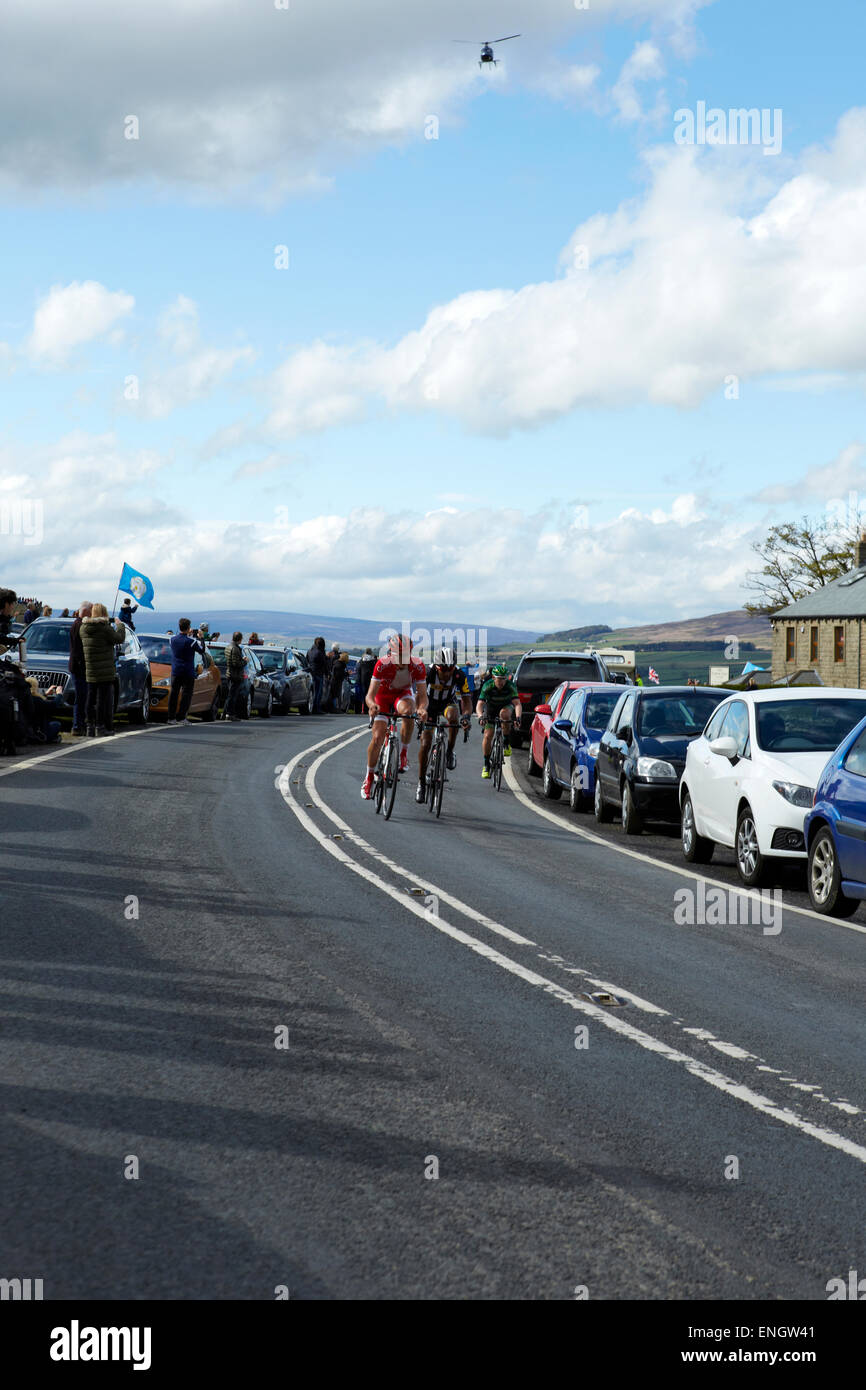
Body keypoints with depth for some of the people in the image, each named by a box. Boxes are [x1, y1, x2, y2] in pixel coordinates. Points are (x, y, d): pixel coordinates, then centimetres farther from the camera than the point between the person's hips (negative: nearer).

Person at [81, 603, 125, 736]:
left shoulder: (84, 628, 4)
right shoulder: (105, 628, -14)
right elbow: (119, 639, -5)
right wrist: (120, 625, 12)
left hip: (90, 672, 6)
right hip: (105, 671, -6)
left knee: (91, 699, 10)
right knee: (103, 699, -2)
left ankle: (90, 727, 12)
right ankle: (100, 727, -2)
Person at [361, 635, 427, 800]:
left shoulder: (418, 667, -27)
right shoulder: (382, 666, -31)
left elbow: (422, 694, -25)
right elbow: (370, 694, -32)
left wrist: (422, 708, -48)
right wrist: (372, 705, -55)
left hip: (403, 694, 1)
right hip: (383, 695, -1)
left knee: (408, 710, -36)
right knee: (377, 737, -14)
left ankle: (404, 753, -17)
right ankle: (368, 779, 3)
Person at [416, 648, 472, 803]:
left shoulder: (459, 675, -27)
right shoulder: (428, 672, -31)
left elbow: (466, 699, -26)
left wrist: (466, 715, -45)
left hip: (448, 703, 0)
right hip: (430, 705, 0)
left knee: (452, 716, -37)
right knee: (425, 744, -9)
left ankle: (450, 752, -15)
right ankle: (421, 783, 3)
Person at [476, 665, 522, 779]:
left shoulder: (510, 686, -28)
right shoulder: (487, 686, -28)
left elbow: (517, 703, -36)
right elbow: (479, 705, -35)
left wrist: (518, 717, -55)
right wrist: (481, 716, -55)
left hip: (506, 706, 0)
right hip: (491, 708, 0)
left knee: (504, 713, -36)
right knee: (487, 736, -12)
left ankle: (507, 743, -19)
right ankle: (486, 764, 3)